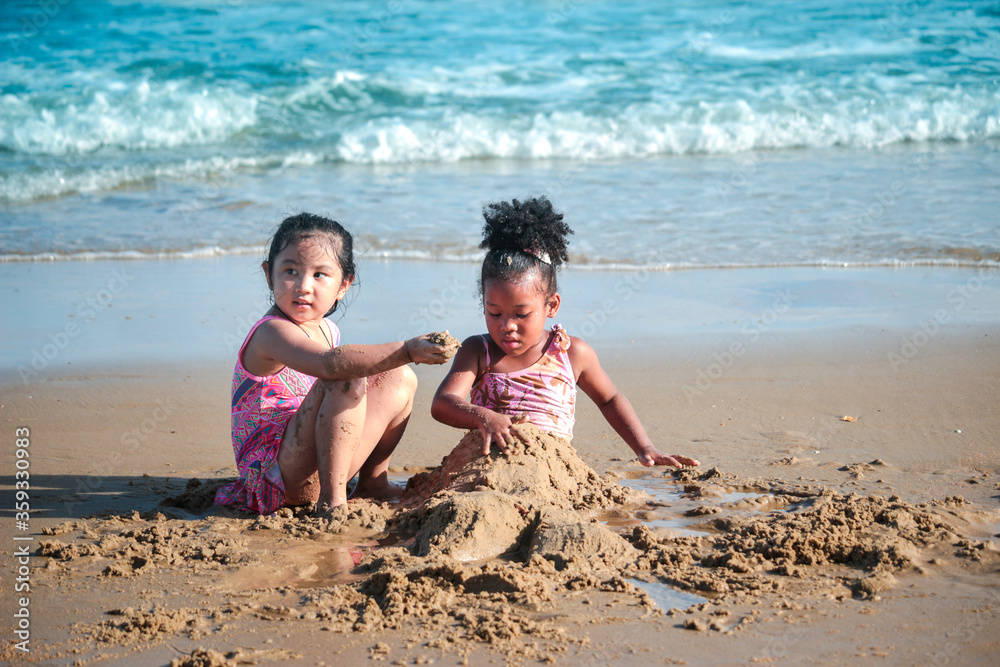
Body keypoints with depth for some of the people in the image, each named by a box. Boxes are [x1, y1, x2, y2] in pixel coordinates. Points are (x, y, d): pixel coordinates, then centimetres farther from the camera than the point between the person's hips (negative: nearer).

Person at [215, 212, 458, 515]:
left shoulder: (326, 330, 9)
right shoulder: (272, 332, -21)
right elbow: (330, 364, -40)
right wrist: (407, 351, -45)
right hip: (275, 475, -9)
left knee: (399, 379, 10)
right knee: (347, 382, -31)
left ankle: (373, 482, 17)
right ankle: (331, 499, -25)